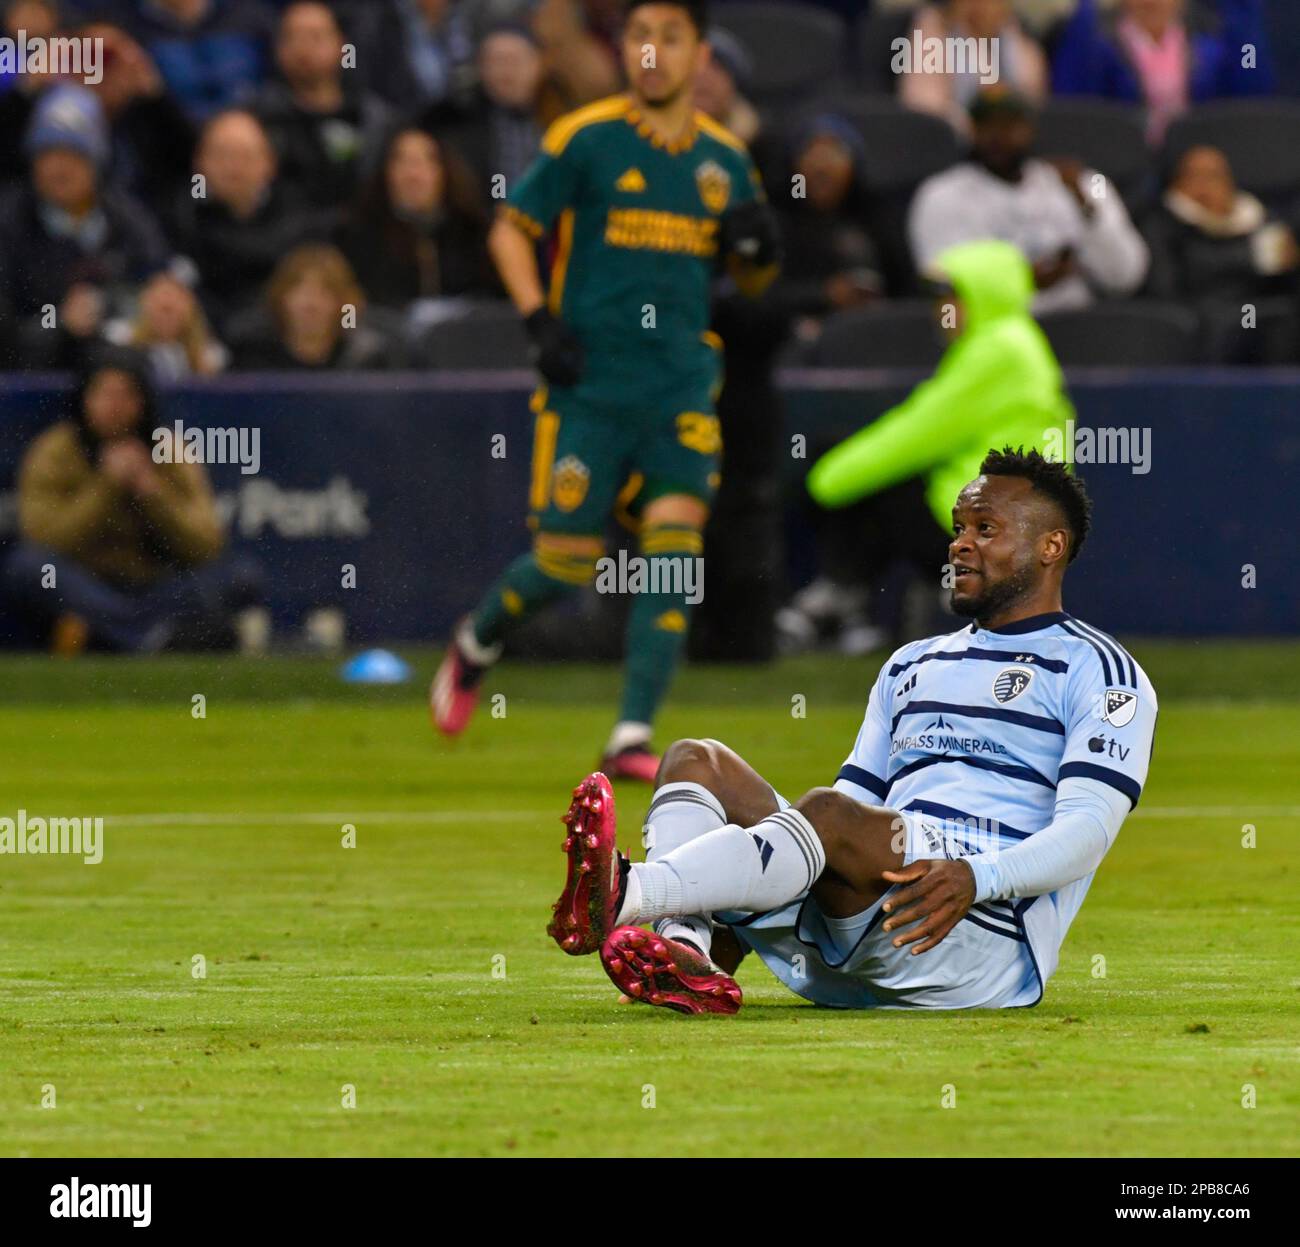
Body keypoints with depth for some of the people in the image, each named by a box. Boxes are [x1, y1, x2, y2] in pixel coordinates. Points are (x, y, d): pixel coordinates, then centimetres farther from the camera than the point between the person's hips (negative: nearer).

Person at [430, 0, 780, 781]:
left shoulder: (725, 159, 9)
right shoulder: (586, 139, -3)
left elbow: (750, 278, 20)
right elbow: (511, 229, 2)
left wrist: (760, 249, -4)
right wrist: (540, 320, -11)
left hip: (682, 386, 3)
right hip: (591, 383, -3)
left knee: (674, 552, -12)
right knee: (566, 562, -3)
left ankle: (634, 737, -8)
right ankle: (477, 643, 30)